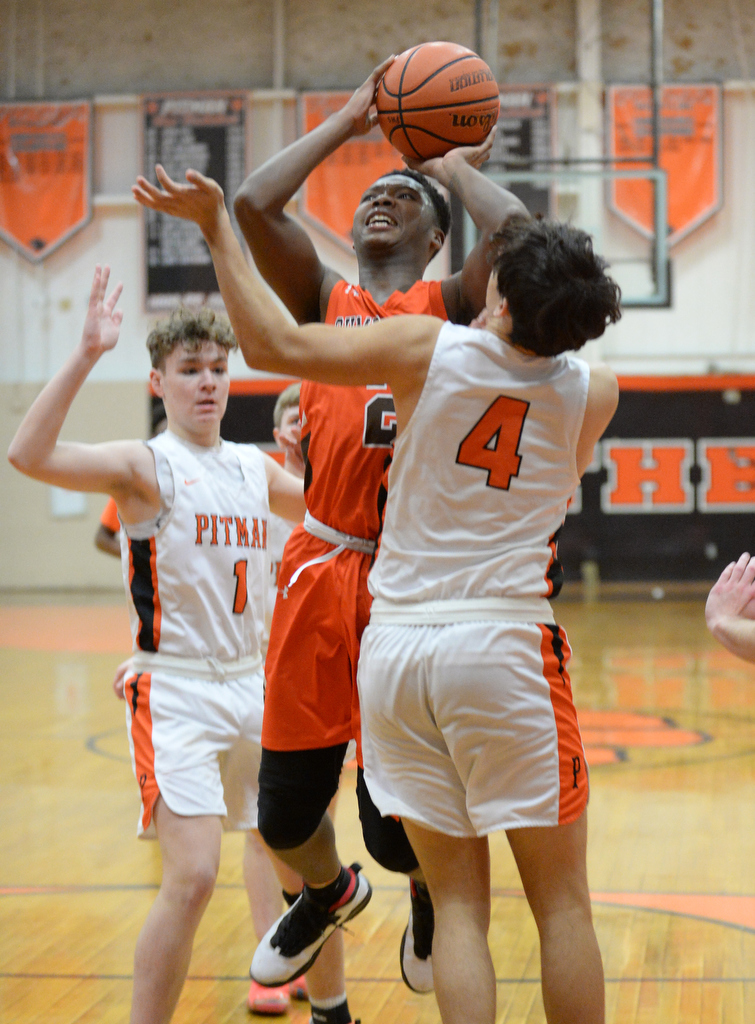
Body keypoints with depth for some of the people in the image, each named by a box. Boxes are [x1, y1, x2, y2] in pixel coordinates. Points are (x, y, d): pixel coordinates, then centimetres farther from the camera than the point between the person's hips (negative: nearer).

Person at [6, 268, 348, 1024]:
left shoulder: (256, 468, 10)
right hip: (174, 694, -6)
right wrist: (87, 354, -33)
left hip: (253, 686, 6)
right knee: (193, 877, -19)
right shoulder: (144, 465, -8)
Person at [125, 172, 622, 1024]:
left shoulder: (429, 348, -5)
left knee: (458, 900, 8)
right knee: (561, 903, 8)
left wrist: (215, 227, 9)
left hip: (394, 649, 2)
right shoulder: (594, 392, 0)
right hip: (502, 645, -1)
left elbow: (273, 345, -2)